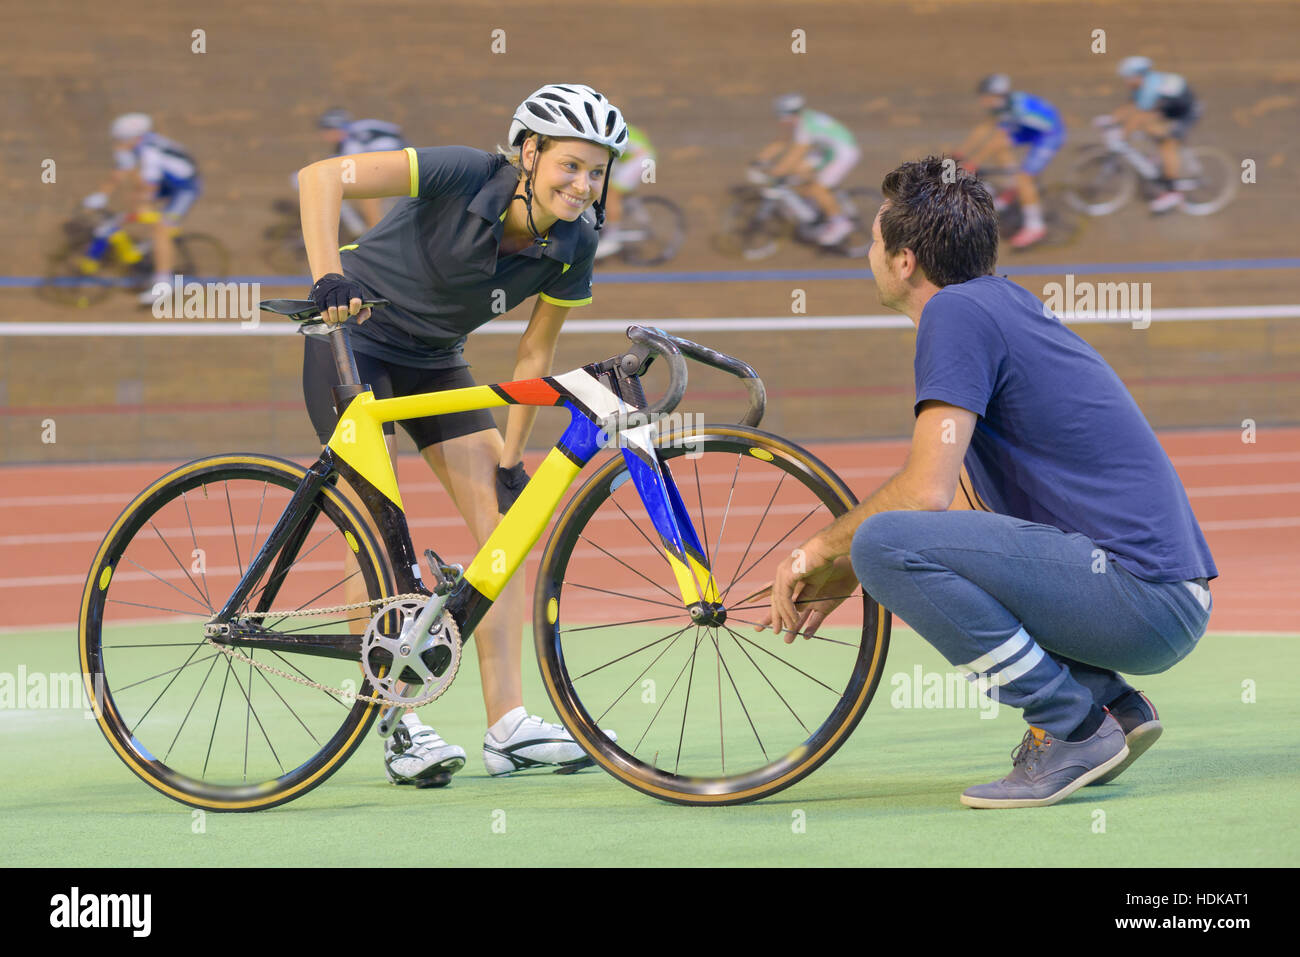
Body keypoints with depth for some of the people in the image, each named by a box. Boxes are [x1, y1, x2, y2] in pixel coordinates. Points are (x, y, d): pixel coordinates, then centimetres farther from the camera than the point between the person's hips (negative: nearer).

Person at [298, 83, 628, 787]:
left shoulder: (572, 246, -15)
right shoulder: (463, 176, -30)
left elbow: (535, 351, -3)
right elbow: (321, 176, -37)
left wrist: (510, 456, -3)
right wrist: (328, 275, -48)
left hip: (433, 359, 6)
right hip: (353, 337, -5)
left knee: (501, 517, -5)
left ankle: (507, 725, -4)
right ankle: (401, 729, -11)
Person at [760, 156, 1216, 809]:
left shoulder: (957, 313, -10)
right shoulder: (1004, 303, 20)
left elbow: (925, 492, -18)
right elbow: (953, 496, 28)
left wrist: (822, 549, -1)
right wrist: (840, 577, 24)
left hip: (1139, 595, -10)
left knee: (887, 543, -21)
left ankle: (1072, 728, -12)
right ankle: (1109, 702, 12)